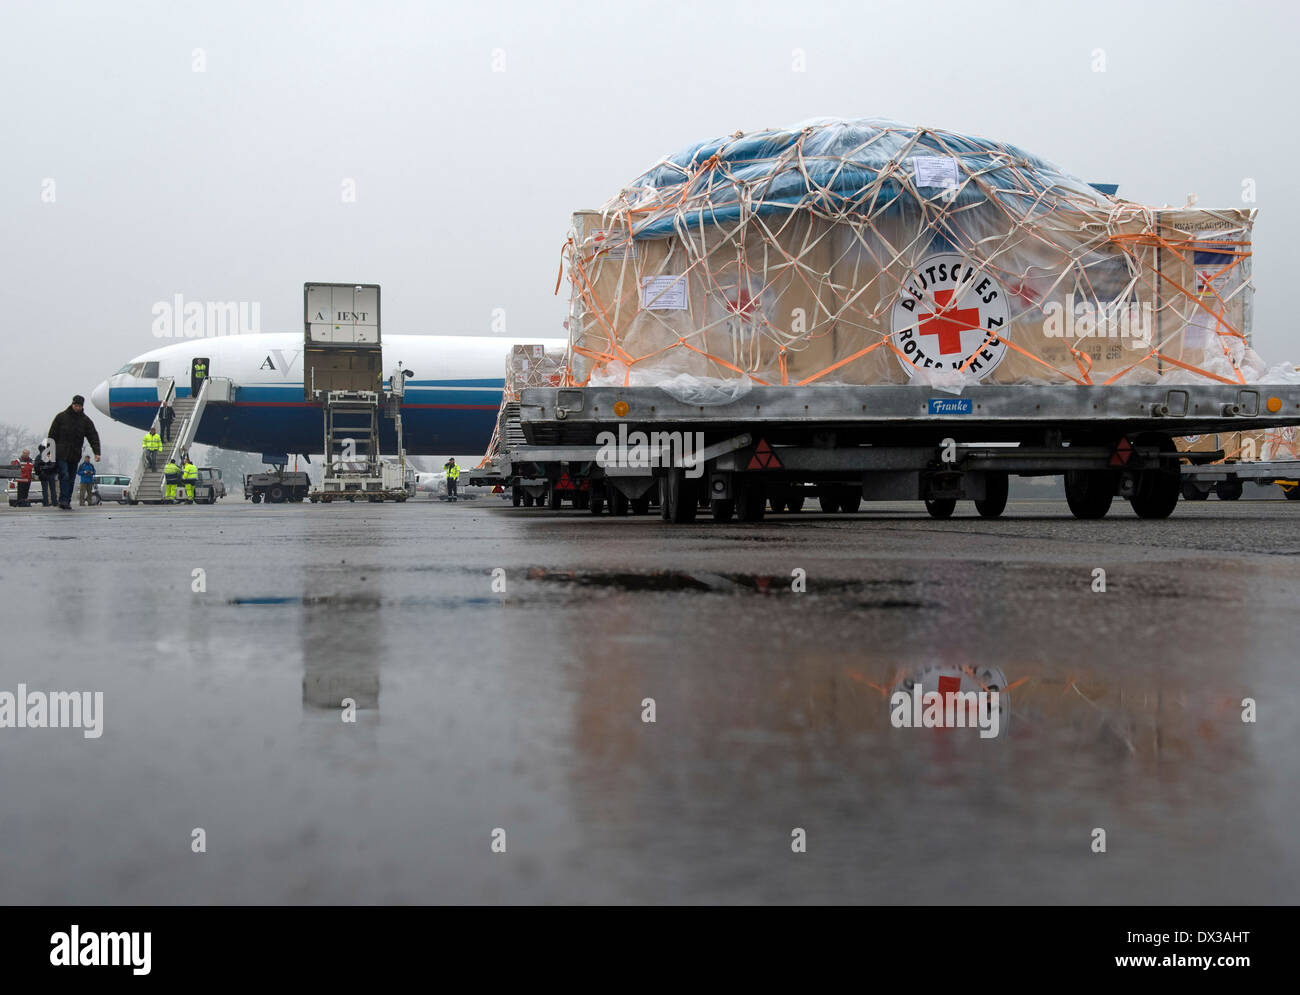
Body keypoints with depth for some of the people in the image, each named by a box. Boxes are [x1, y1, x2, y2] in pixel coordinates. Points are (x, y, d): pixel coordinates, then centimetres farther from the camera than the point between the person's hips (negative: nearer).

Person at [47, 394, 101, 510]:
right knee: (64, 476, -15)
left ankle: (66, 502, 13)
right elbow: (52, 434, 4)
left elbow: (94, 437, 1)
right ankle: (64, 500, -16)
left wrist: (96, 452, -12)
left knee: (71, 479, 6)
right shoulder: (61, 417, 1)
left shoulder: (86, 421, 6)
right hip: (61, 454, -3)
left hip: (75, 456, 3)